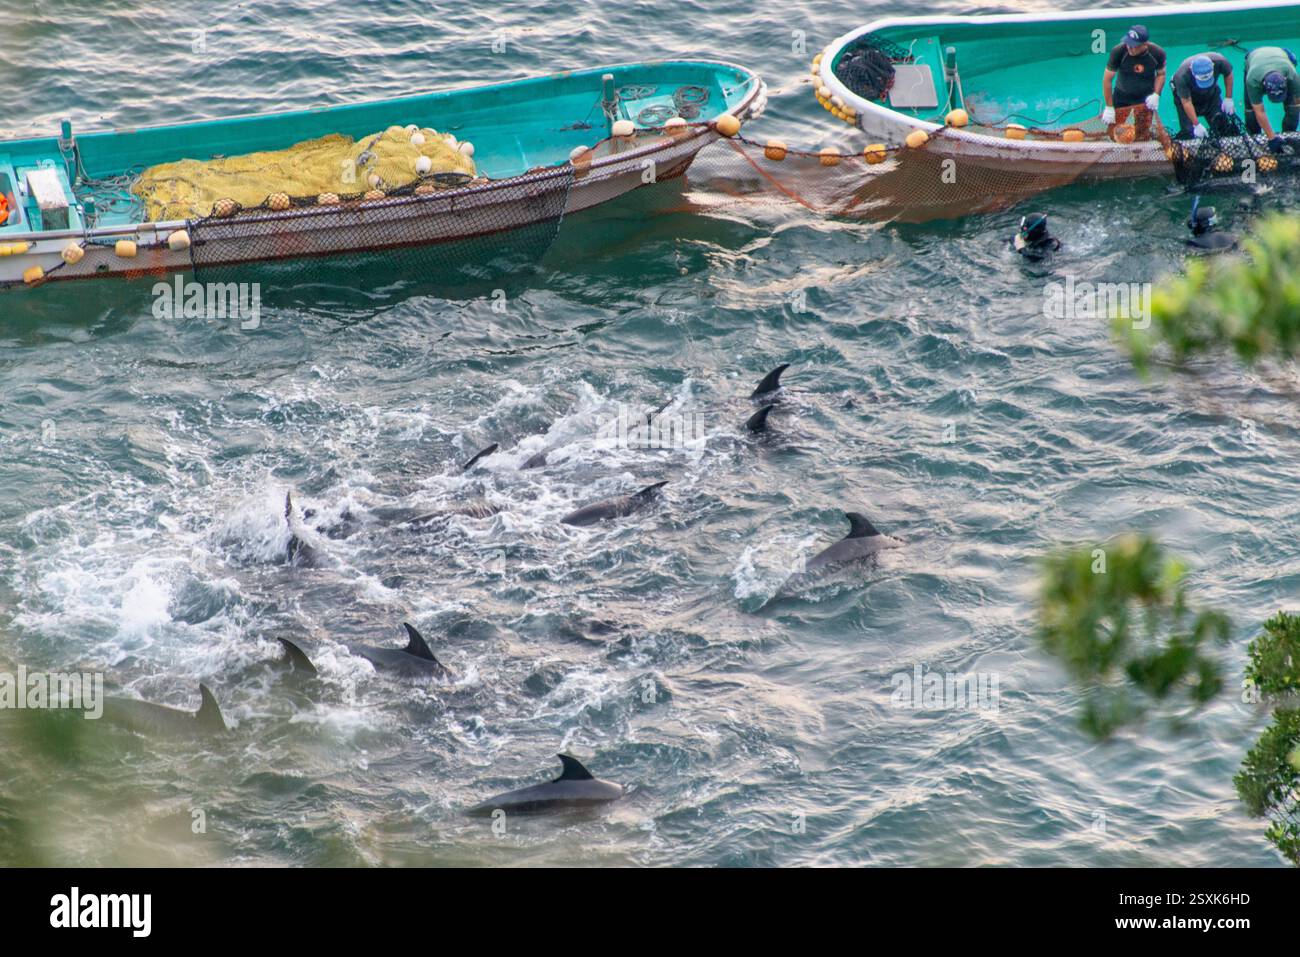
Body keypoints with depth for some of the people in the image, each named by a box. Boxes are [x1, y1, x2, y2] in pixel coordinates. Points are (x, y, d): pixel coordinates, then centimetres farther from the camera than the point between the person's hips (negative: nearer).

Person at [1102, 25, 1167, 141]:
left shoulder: (1157, 53, -22)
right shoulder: (1118, 51, -28)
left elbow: (1161, 74, 0)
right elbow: (1107, 79, -17)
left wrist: (1156, 94, -16)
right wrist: (1109, 108, -14)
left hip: (1145, 97, 0)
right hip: (1121, 95, 0)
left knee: (1142, 137, -6)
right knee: (1114, 135, -1)